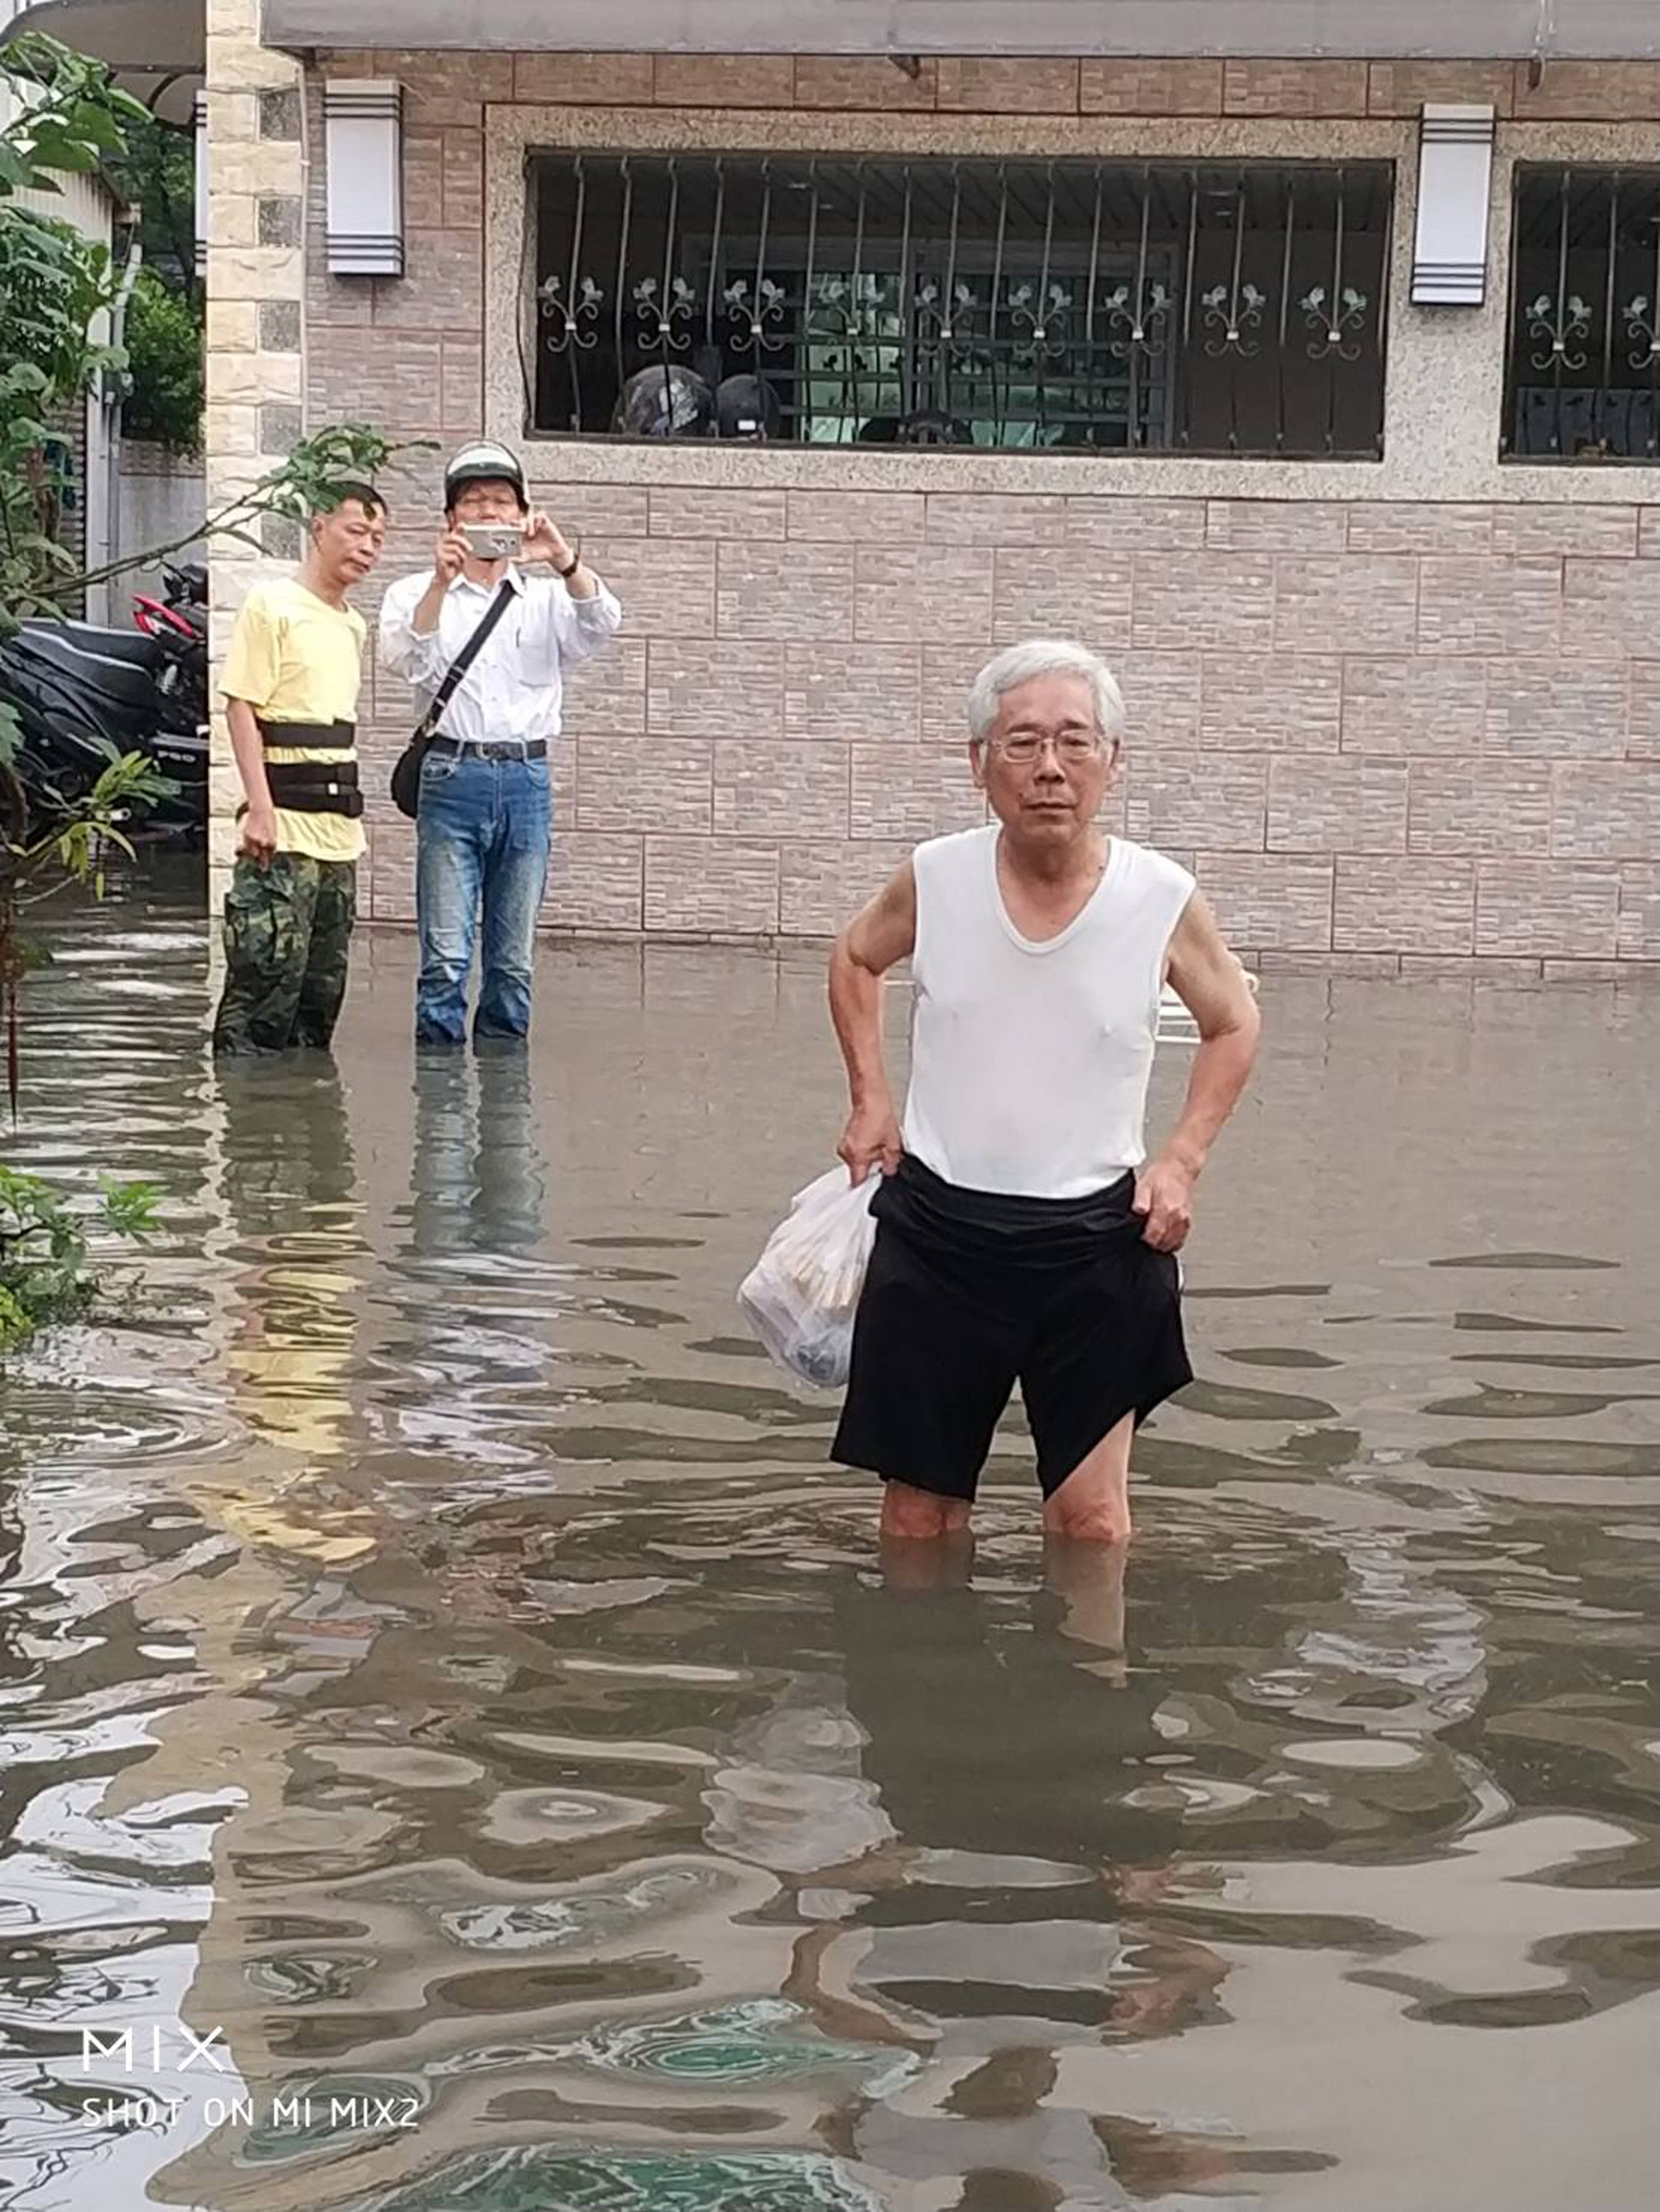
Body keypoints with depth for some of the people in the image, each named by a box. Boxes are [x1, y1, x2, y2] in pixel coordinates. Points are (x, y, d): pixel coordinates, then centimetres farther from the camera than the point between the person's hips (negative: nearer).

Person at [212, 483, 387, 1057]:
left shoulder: (353, 625, 19)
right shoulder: (273, 605, -4)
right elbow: (241, 707, -9)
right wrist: (260, 808, -17)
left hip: (340, 828, 8)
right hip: (285, 822, -8)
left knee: (324, 989, 8)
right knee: (269, 979, -12)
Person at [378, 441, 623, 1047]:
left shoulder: (546, 597, 15)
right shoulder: (417, 594, 10)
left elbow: (601, 624, -6)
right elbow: (411, 660, -9)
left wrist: (564, 561, -24)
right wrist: (441, 583, -23)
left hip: (526, 780, 2)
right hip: (453, 775, -2)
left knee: (514, 962, 6)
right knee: (446, 958, -9)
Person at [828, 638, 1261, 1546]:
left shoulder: (1163, 900, -10)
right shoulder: (936, 877, -7)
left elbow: (1233, 1023, 9)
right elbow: (854, 959, 16)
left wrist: (1182, 1160, -3)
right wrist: (870, 1102, 6)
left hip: (1094, 1240, -1)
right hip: (937, 1226, 1)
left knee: (1091, 1520, 2)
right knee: (919, 1510, 9)